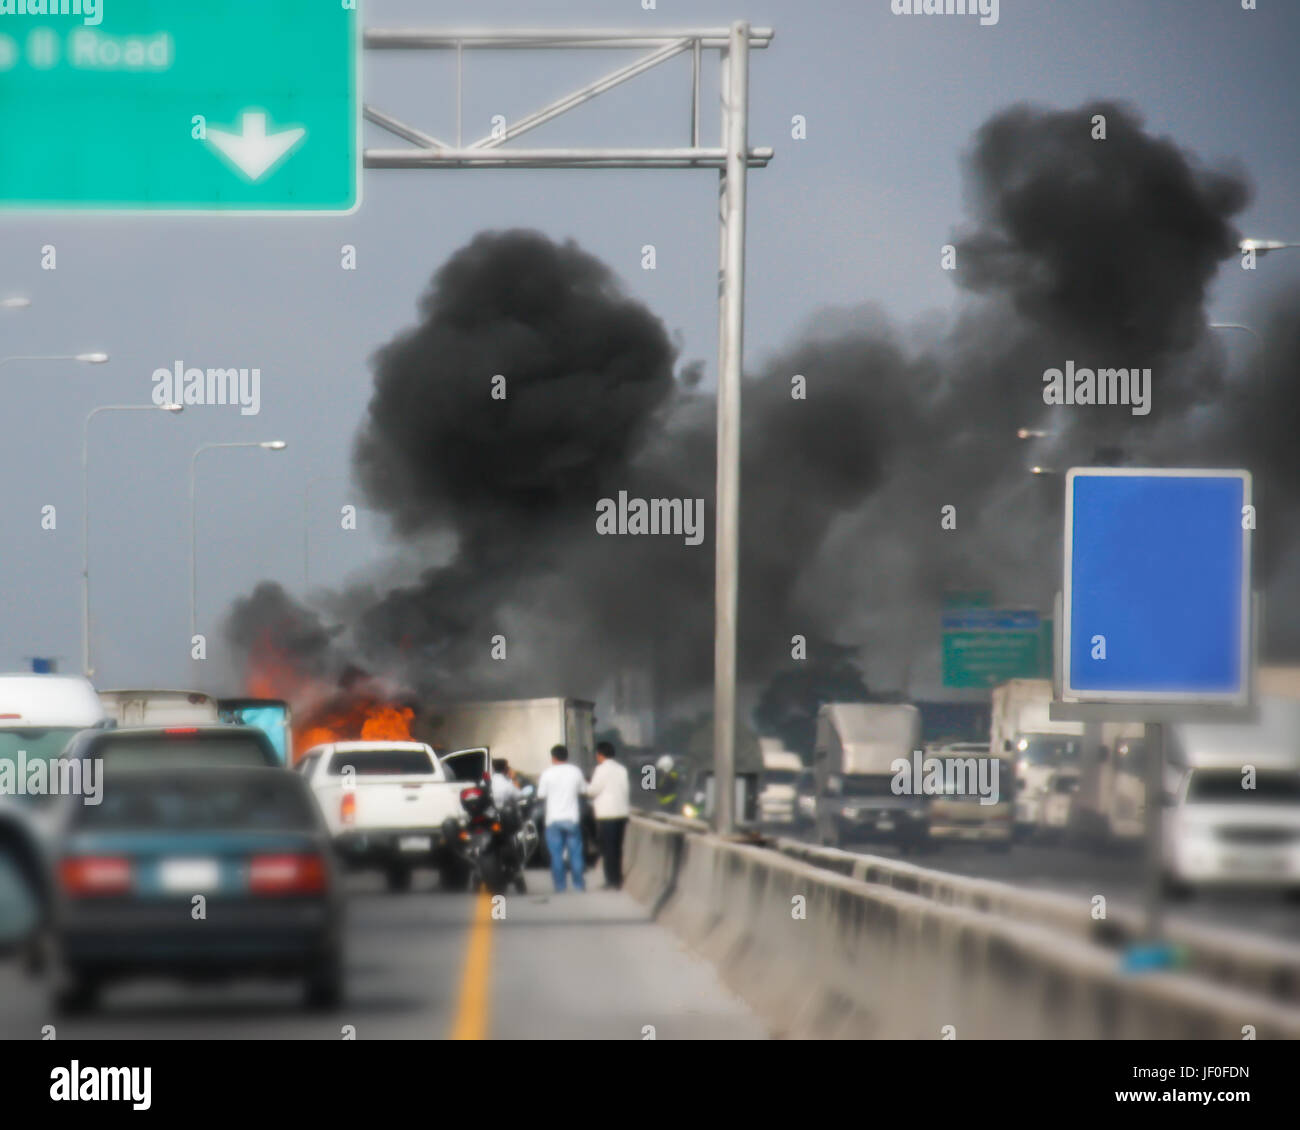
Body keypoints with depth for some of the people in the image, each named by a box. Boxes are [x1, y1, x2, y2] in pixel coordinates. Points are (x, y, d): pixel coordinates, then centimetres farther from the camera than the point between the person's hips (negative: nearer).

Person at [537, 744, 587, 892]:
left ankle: (559, 886, -1)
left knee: (556, 854, 1)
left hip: (554, 820, -2)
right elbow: (583, 790, 11)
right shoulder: (576, 771, 1)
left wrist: (539, 783, 17)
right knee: (575, 852, 8)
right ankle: (578, 884, 8)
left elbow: (541, 794, -2)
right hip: (572, 818, 2)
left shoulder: (547, 774, -6)